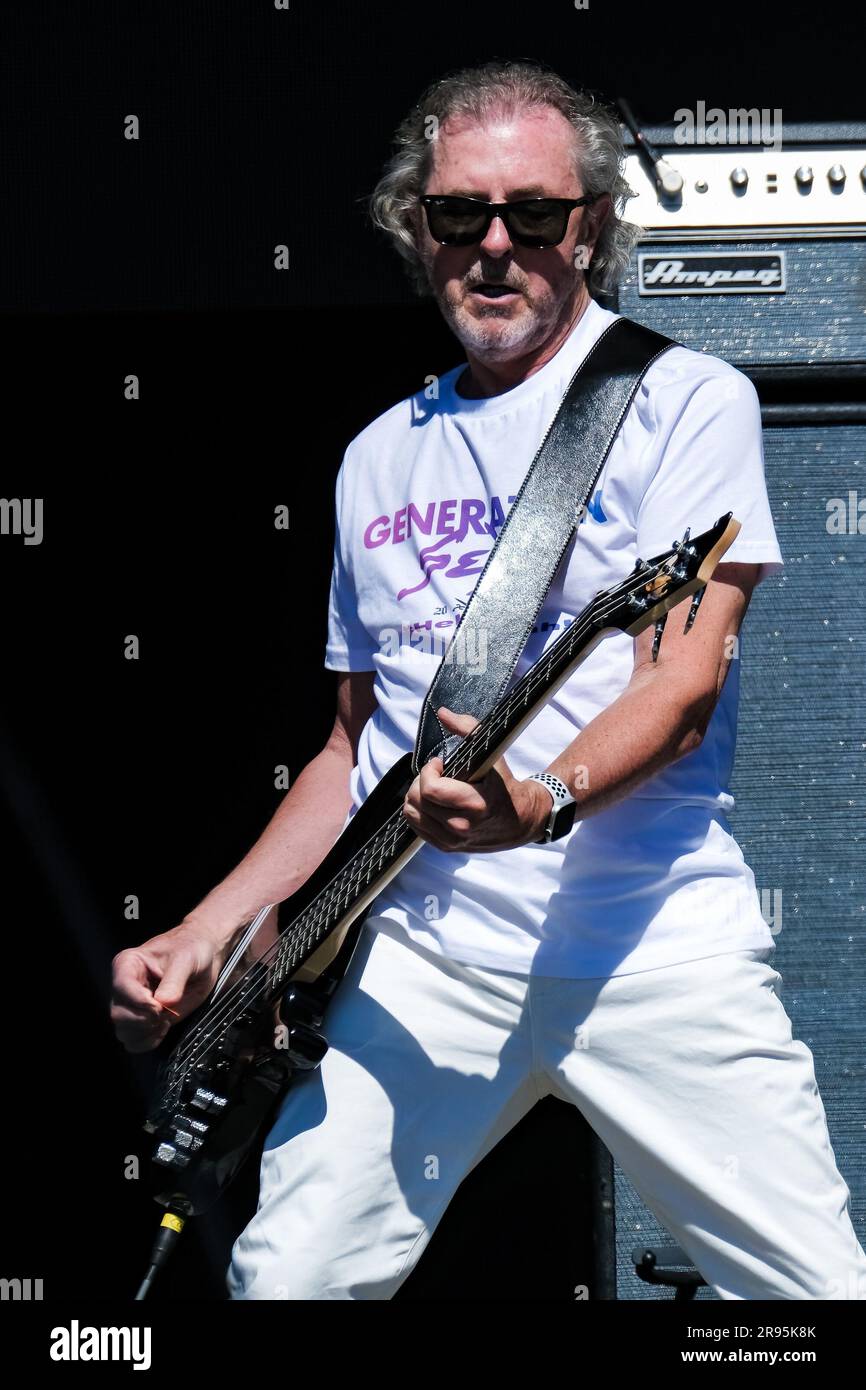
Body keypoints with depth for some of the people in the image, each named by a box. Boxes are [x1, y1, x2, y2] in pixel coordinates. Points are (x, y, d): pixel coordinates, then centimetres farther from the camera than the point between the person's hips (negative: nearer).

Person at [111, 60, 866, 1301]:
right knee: (285, 1279, -7)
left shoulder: (687, 398, 2)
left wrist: (538, 806, -29)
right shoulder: (381, 460, 18)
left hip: (659, 950, -4)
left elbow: (685, 682, -10)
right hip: (427, 953, 4)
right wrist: (209, 931, 11)